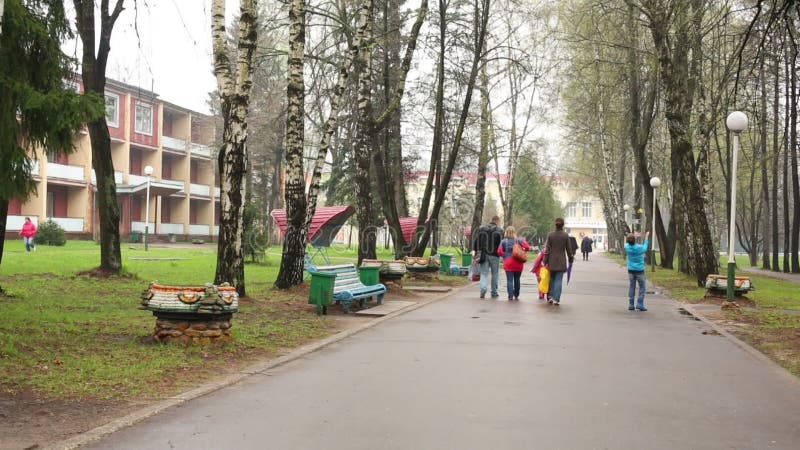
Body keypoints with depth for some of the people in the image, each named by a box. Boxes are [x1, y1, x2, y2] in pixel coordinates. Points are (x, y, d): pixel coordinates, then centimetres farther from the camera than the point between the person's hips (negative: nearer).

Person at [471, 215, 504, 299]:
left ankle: (483, 289, -22)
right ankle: (494, 293, 16)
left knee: (484, 273, 2)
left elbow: (475, 240, 3)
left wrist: (474, 250, 7)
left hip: (484, 254, 2)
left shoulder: (481, 228, 5)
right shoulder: (499, 230, -4)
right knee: (494, 274, 11)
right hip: (494, 255, -2)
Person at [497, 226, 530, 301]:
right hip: (518, 263, 1)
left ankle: (510, 296, -12)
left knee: (509, 280, -1)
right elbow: (527, 247, -10)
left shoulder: (503, 241, -2)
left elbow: (499, 251, -8)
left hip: (508, 263, -1)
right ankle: (516, 295, 21)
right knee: (517, 280, 13)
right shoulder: (519, 240, -1)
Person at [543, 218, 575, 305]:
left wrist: (545, 261, 2)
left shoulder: (550, 235, -3)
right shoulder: (566, 235, -5)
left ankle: (551, 296, 14)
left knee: (552, 279, 16)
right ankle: (556, 299, -5)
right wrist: (571, 258, 15)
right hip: (561, 262, -2)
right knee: (558, 280, -1)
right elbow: (569, 249, 0)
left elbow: (547, 249, -2)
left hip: (552, 261, 2)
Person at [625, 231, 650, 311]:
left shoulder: (627, 247, -8)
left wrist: (636, 236, 26)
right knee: (642, 288, 5)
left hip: (631, 270, 3)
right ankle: (640, 305, -1)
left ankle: (631, 305, 8)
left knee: (631, 288, 8)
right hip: (640, 270, -3)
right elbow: (645, 248, 9)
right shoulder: (640, 247, -15)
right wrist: (646, 238, 18)